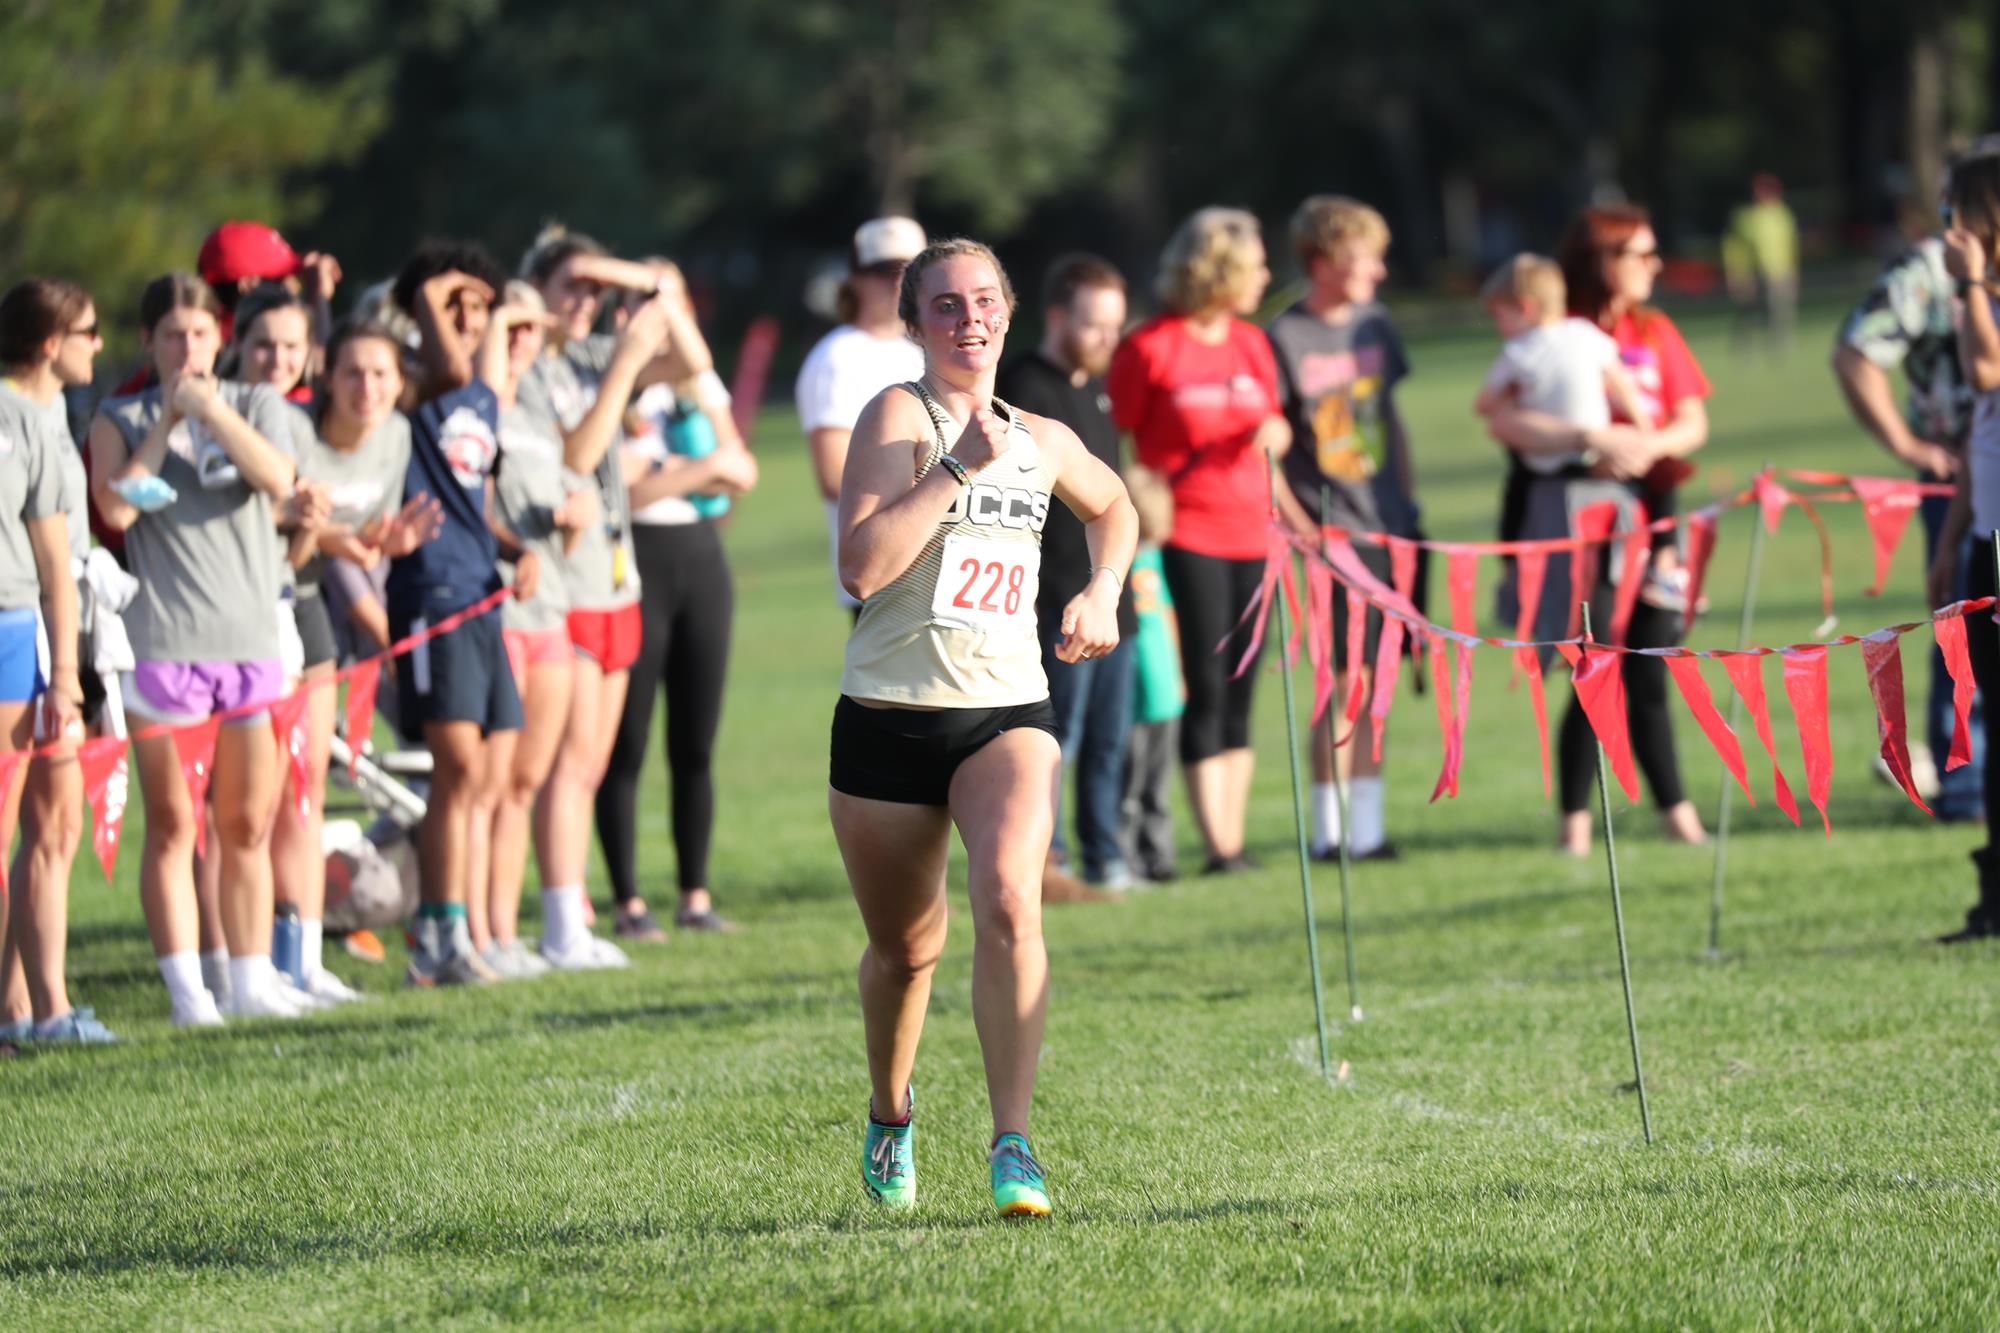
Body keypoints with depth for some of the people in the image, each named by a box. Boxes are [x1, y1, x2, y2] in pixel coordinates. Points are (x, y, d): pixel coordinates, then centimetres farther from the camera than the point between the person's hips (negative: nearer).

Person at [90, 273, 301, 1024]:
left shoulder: (255, 405, 10)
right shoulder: (122, 421, 6)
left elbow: (278, 479, -9)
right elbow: (115, 508, -10)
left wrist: (209, 408, -11)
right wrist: (166, 421, -7)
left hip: (250, 638, 2)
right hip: (163, 643, -2)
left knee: (248, 826, 6)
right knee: (172, 826, -2)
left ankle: (252, 982, 13)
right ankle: (186, 989, 0)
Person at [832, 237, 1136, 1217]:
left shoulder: (1042, 443, 8)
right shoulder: (899, 414, -7)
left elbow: (1112, 508, 33)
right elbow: (860, 567, -21)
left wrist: (1101, 594, 16)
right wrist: (960, 468, -21)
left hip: (1008, 713, 2)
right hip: (888, 719, -2)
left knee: (1008, 900, -24)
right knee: (903, 946, 11)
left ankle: (1012, 1147, -24)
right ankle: (890, 1114, 41)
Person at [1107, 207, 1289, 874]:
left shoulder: (1251, 344, 12)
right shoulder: (1150, 350, -7)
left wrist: (1275, 431, 0)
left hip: (1251, 535, 6)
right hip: (1189, 536, -6)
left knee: (1239, 693, 6)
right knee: (1207, 690, -8)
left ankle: (1234, 837, 10)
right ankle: (1217, 846, -7)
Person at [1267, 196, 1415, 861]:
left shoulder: (1374, 326, 10)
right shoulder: (1285, 339, -8)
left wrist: (1406, 501, 15)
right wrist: (1299, 526, -14)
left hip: (1387, 524, 6)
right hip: (1333, 527, -6)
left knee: (1372, 681, 8)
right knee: (1344, 679, -7)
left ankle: (1365, 825, 13)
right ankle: (1328, 828, 0)